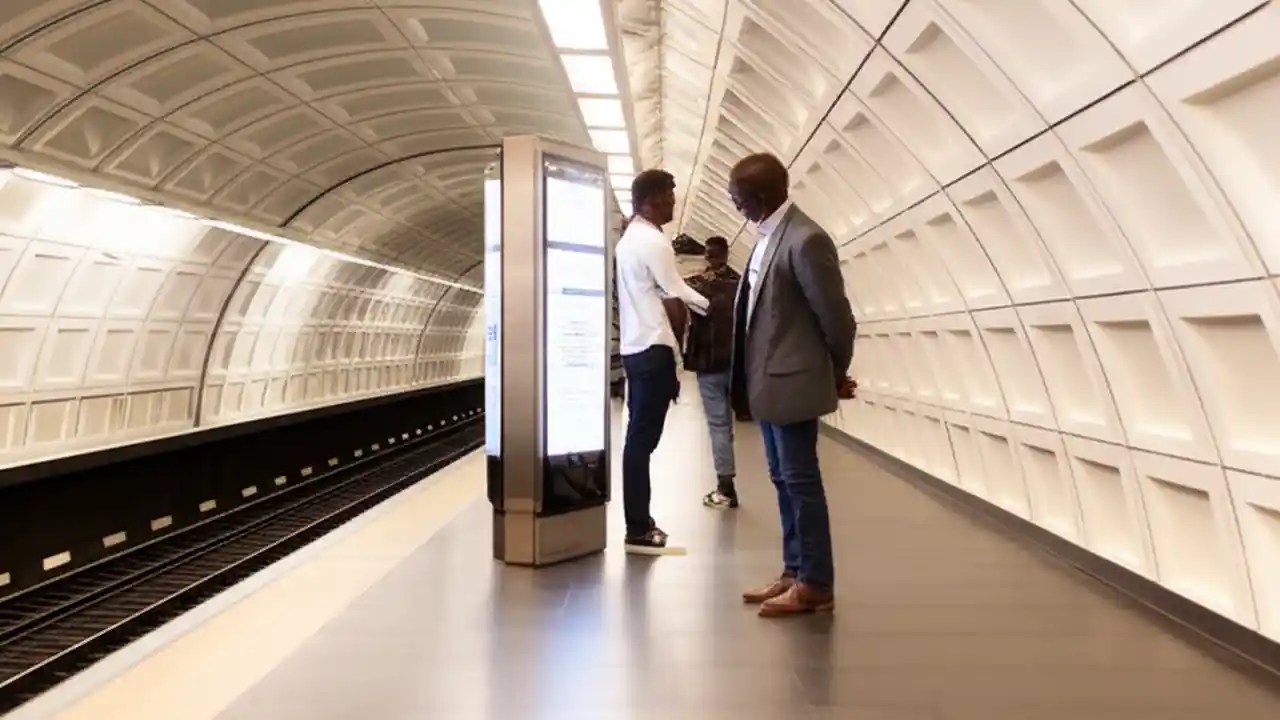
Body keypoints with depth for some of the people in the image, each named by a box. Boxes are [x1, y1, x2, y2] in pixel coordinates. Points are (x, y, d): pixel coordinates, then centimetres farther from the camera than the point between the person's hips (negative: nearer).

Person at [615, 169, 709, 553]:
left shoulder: (629, 238, 18)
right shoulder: (653, 241, -13)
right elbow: (677, 292, -11)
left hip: (634, 346, 10)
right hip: (652, 349, -10)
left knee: (639, 436, 13)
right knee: (643, 438, -7)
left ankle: (639, 521, 21)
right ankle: (638, 530, -1)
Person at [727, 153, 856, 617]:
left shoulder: (805, 240, -19)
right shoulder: (768, 234, 10)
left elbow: (836, 316, -14)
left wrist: (837, 374, -1)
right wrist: (753, 375, 17)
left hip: (792, 382, -9)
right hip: (768, 380, 9)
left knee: (801, 481, 0)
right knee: (783, 480, 15)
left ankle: (816, 584, 13)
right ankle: (794, 572, 28)